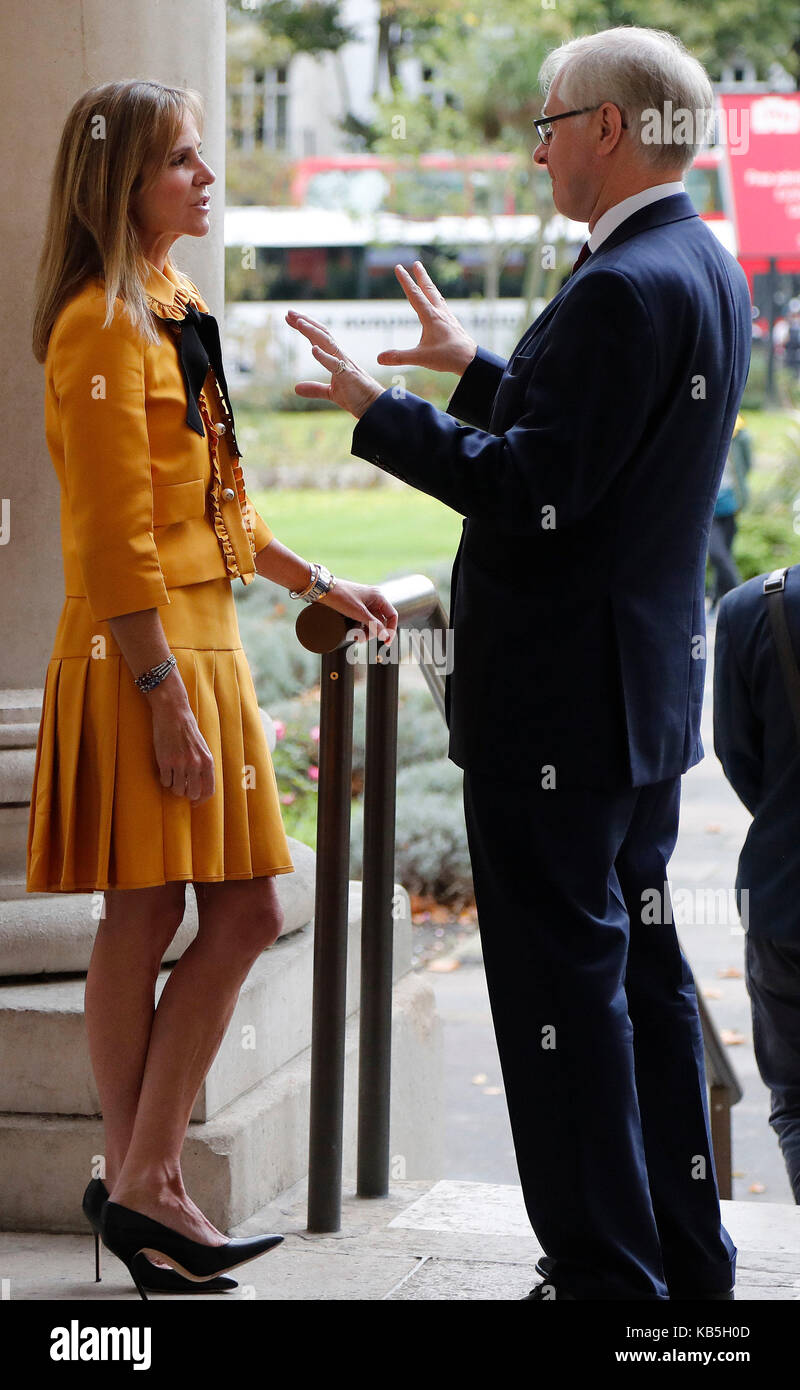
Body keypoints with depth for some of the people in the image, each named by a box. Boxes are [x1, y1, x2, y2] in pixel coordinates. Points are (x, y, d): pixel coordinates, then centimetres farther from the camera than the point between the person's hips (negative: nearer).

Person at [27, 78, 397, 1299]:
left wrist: (318, 585, 23)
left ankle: (143, 1185, 13)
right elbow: (116, 541, -18)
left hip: (204, 648, 9)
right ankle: (140, 1185, 8)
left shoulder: (176, 315, 15)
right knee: (143, 923, -2)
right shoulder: (103, 329, -14)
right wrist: (165, 696, -20)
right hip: (139, 657, -9)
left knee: (243, 916, 7)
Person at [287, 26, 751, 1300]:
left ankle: (603, 1275, 1)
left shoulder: (623, 289, -20)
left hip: (559, 700, -10)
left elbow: (535, 492, -23)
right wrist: (475, 368, 28)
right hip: (647, 684, 10)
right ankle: (685, 1263, 25)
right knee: (642, 966, 17)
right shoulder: (705, 268, 12)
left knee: (564, 980, -4)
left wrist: (380, 413, -14)